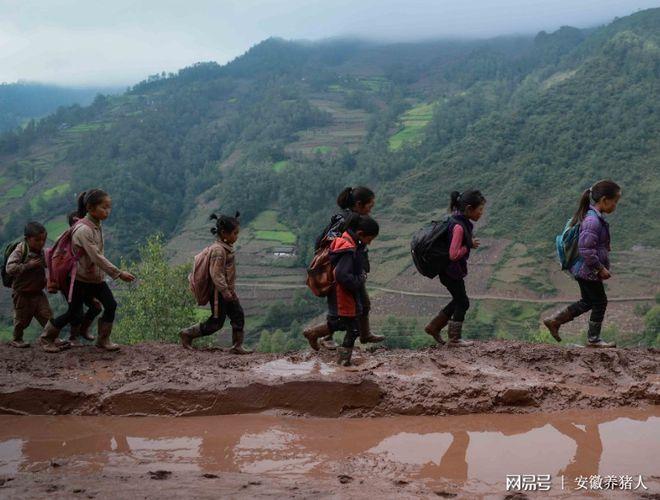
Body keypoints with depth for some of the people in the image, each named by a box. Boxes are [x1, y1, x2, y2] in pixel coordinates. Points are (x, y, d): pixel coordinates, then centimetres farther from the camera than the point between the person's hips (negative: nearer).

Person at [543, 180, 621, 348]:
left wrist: (601, 267, 19)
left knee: (588, 302, 21)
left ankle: (554, 321, 25)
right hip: (588, 271, -10)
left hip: (583, 270, 10)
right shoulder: (593, 221, -26)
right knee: (600, 302, 6)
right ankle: (593, 339, 21)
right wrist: (601, 268, -20)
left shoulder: (595, 217, 7)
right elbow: (586, 249, -28)